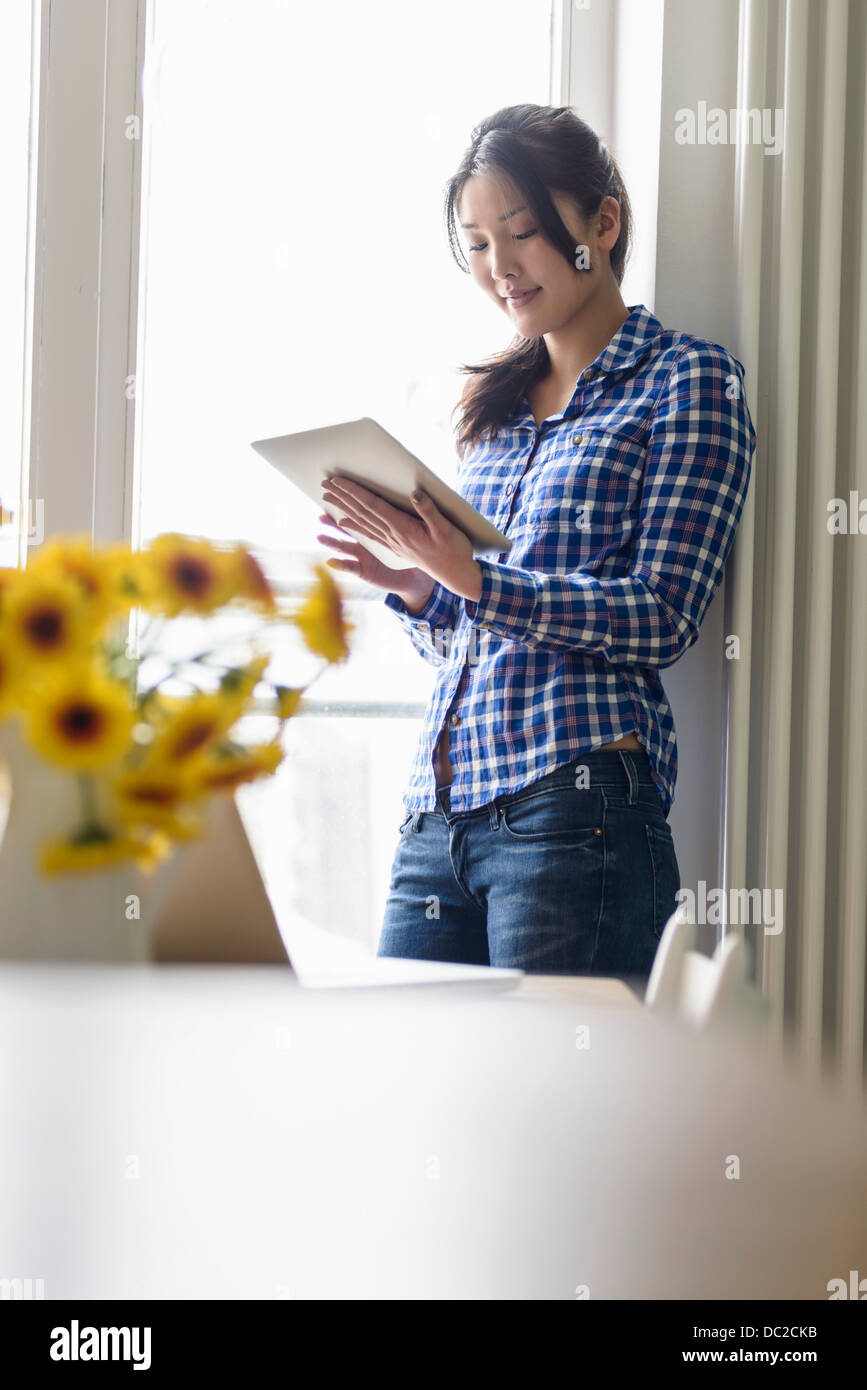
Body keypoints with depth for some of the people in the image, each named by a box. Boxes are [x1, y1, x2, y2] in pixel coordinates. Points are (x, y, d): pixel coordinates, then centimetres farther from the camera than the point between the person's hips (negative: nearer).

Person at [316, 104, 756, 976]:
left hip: (576, 809, -6)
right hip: (435, 817, 6)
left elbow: (661, 620, -8)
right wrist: (414, 589, 1)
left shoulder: (688, 380, 3)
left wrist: (469, 577, -16)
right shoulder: (493, 407, 21)